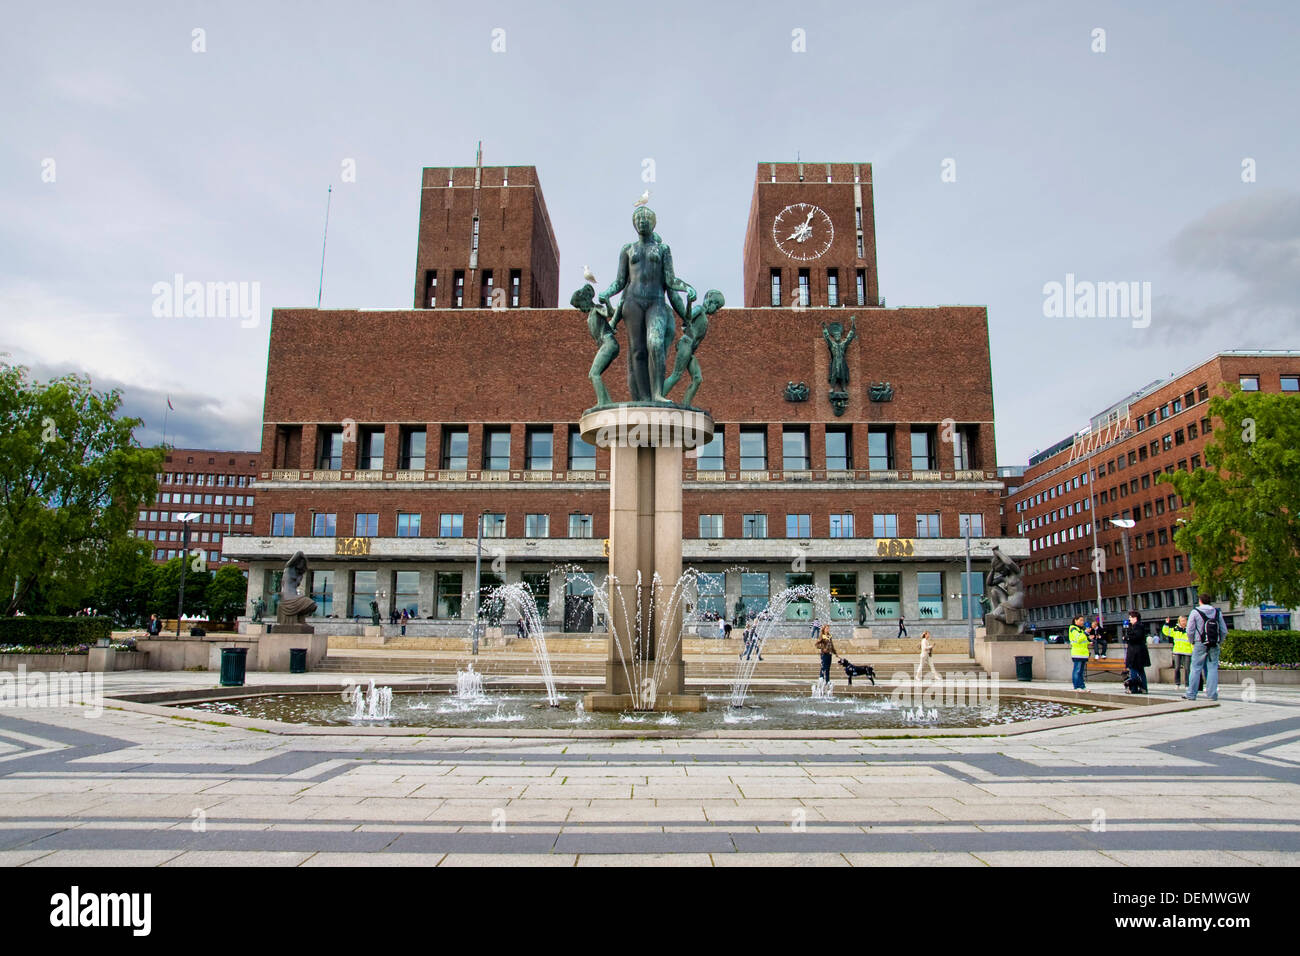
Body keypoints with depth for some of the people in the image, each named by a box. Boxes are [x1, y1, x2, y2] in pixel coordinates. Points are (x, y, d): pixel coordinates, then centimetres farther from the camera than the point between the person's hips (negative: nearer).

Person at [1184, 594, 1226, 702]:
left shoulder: (1195, 612, -2)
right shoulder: (1217, 612, 7)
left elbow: (1190, 630, -5)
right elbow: (1224, 631, 6)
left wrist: (1192, 642, 10)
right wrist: (1220, 642, 18)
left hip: (1200, 644, -3)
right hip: (1214, 646, 3)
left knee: (1196, 668, 1)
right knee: (1212, 668, 5)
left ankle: (1191, 694, 3)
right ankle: (1212, 693, 3)